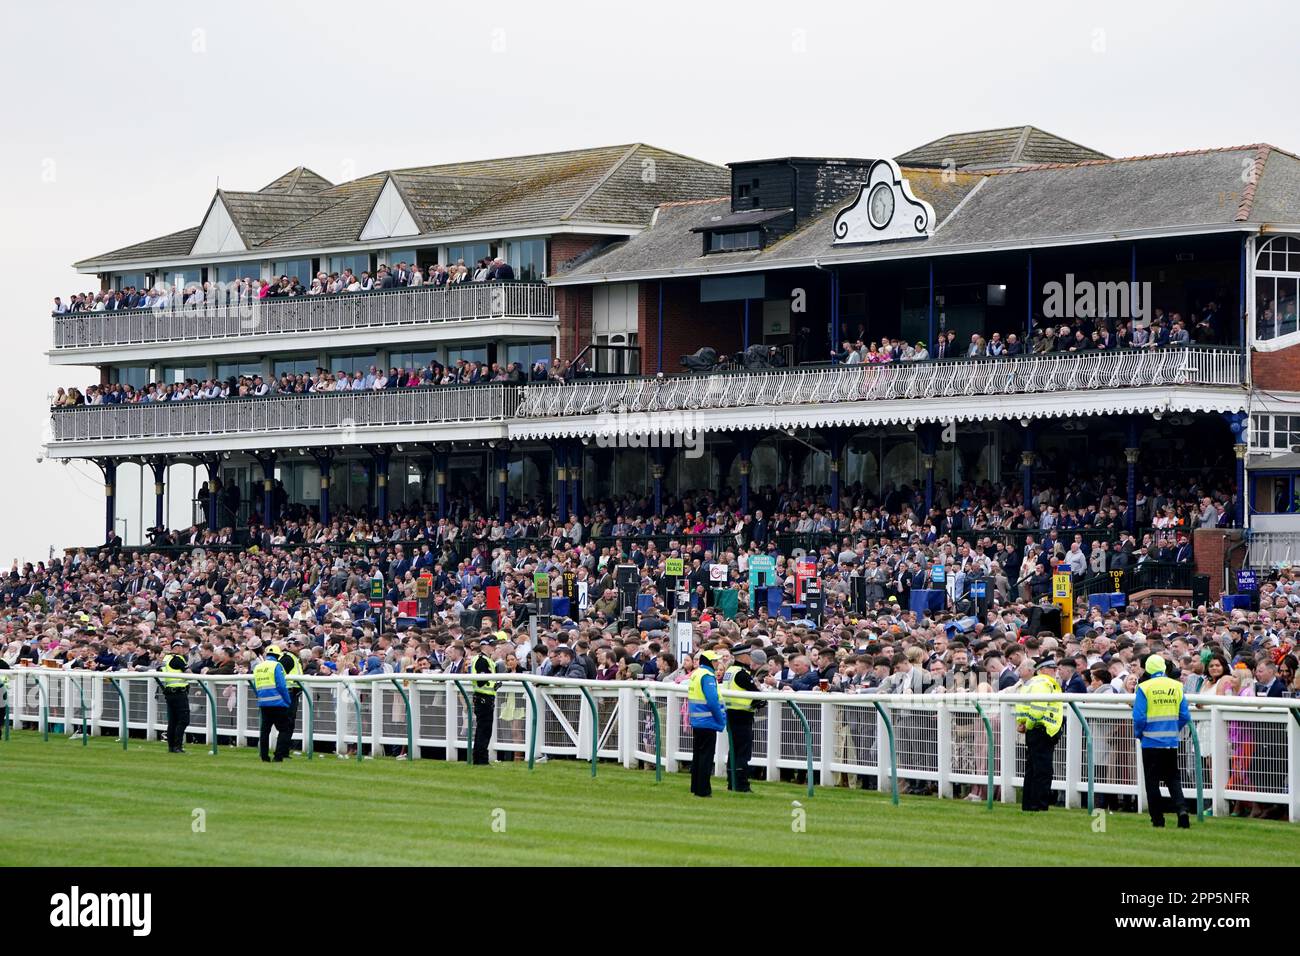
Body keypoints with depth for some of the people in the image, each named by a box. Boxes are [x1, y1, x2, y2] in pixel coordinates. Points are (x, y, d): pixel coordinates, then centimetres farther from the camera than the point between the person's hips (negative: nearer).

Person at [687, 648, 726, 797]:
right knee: (706, 756, -4)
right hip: (708, 722, -9)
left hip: (696, 722, 9)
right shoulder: (707, 676, -17)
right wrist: (721, 720, -13)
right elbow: (712, 701, -23)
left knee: (697, 754, 15)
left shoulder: (695, 674, 11)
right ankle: (703, 789, -2)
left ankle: (695, 787, 21)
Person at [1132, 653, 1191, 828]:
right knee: (1173, 778, 12)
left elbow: (1139, 717, -10)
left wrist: (1138, 734, 8)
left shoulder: (1144, 688, -8)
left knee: (1152, 781, 7)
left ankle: (1157, 819, 8)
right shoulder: (1177, 686, 2)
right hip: (1171, 742, 3)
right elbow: (1185, 716, 3)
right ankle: (1181, 809, -10)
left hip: (1151, 742, -3)